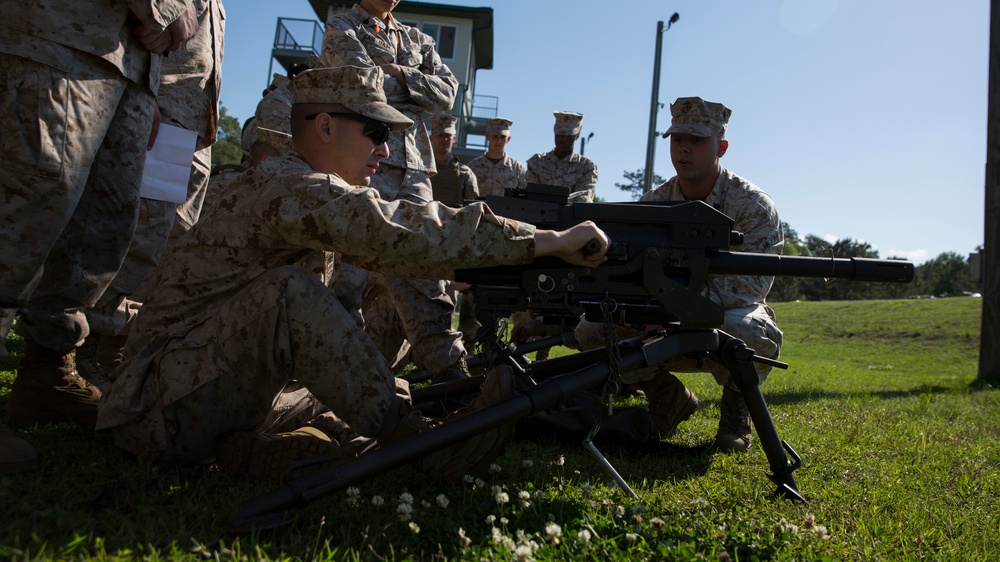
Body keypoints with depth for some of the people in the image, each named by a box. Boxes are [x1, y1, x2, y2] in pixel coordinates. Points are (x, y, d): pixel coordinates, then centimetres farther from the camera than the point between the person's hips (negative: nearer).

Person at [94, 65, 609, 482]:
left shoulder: (319, 189, 9)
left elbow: (388, 229, 5)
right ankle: (423, 446, -26)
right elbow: (402, 236, -33)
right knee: (291, 292, -31)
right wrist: (548, 240, -30)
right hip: (157, 403, -9)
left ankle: (237, 446, -7)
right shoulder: (286, 184, -22)